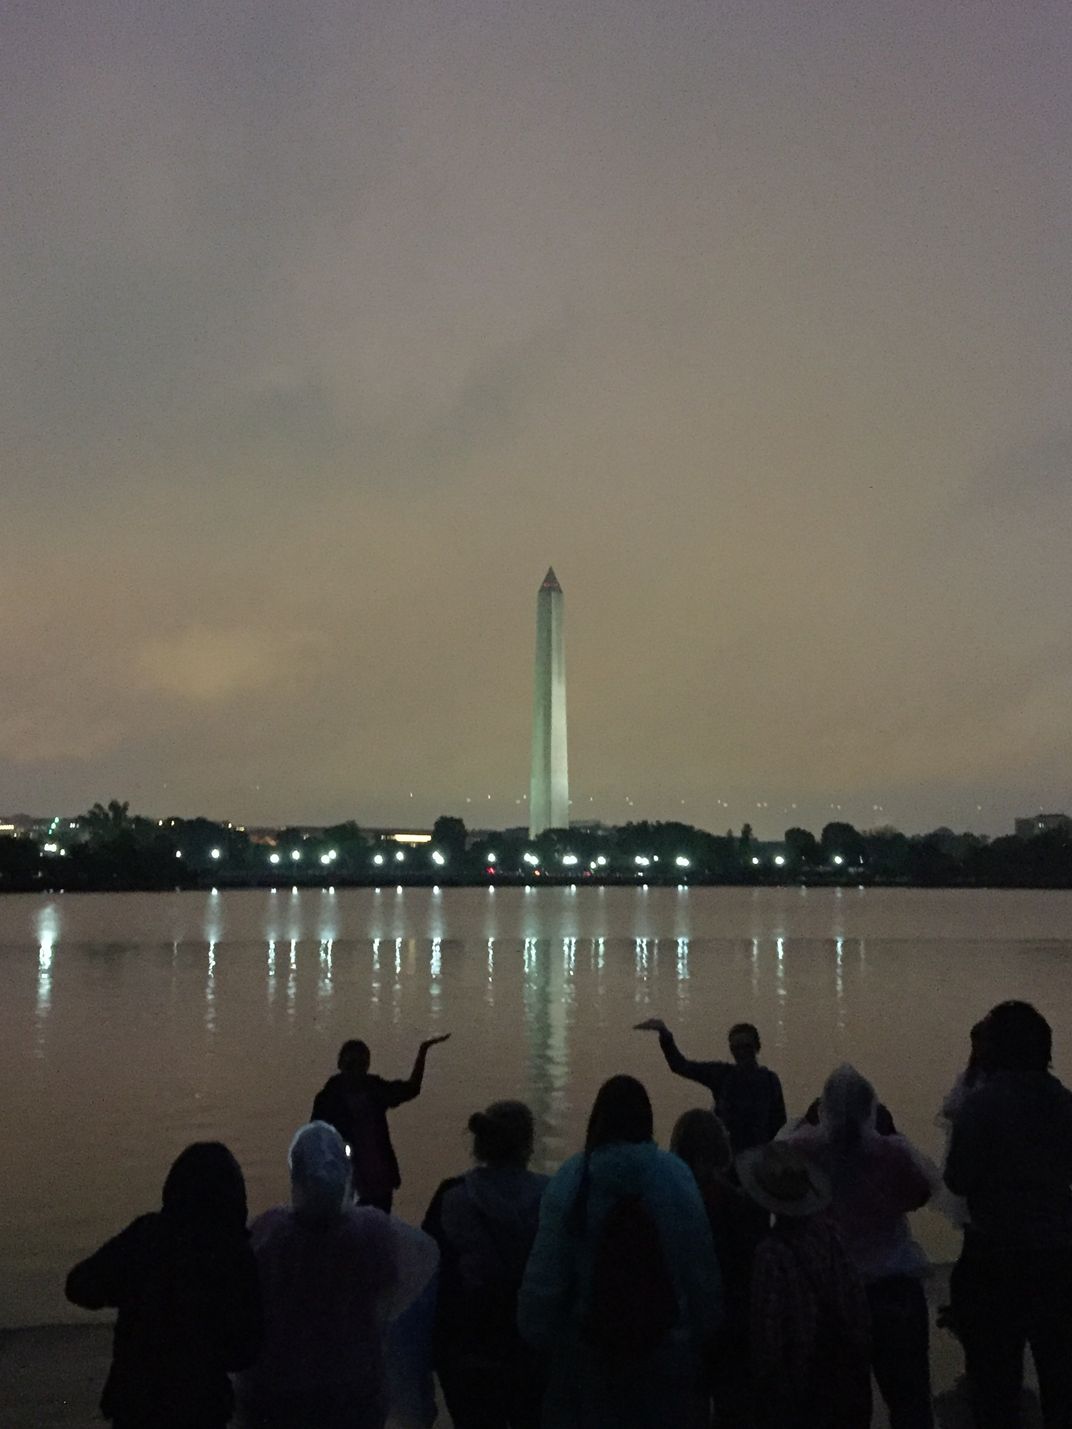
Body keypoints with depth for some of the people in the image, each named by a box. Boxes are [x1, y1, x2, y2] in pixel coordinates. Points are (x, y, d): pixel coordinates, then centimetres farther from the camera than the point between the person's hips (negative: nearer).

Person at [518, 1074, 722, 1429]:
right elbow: (700, 1260, -6)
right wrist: (702, 1331, 6)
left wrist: (540, 1333, 3)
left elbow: (546, 1270, -10)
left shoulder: (570, 1180, -13)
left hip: (588, 1346, -1)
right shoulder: (675, 1176, -11)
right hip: (664, 1341, 1)